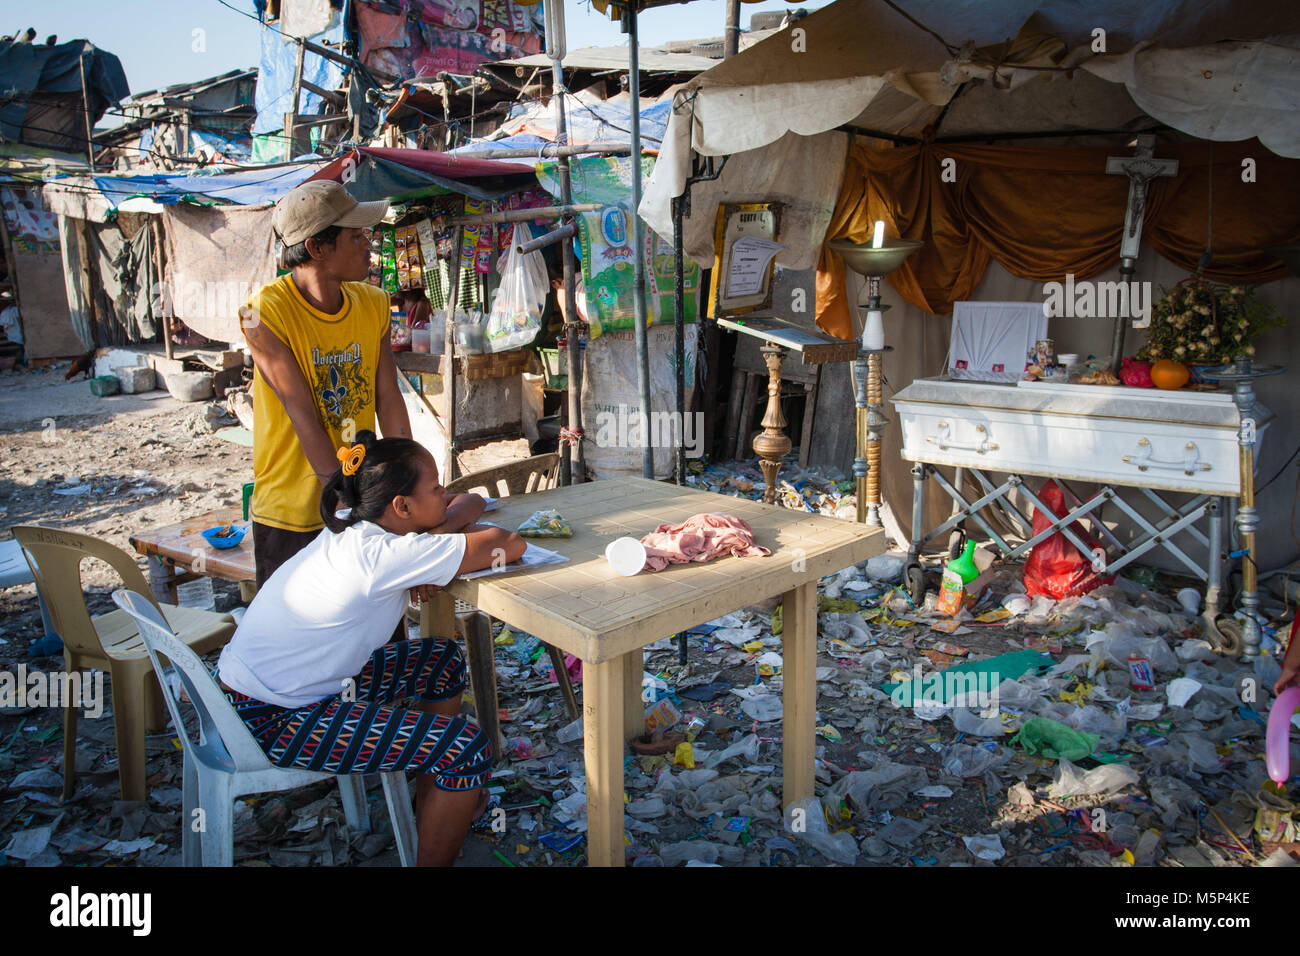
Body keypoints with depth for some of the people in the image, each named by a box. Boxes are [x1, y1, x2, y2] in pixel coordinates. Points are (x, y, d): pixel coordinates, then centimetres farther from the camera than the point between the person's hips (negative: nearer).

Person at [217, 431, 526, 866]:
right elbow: (511, 545, -24)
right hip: (271, 722, -10)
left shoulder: (352, 526, -1)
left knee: (443, 662, 18)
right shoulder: (385, 556, -28)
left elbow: (471, 502, 10)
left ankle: (432, 808, 33)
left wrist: (445, 525, -11)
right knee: (470, 748, -15)